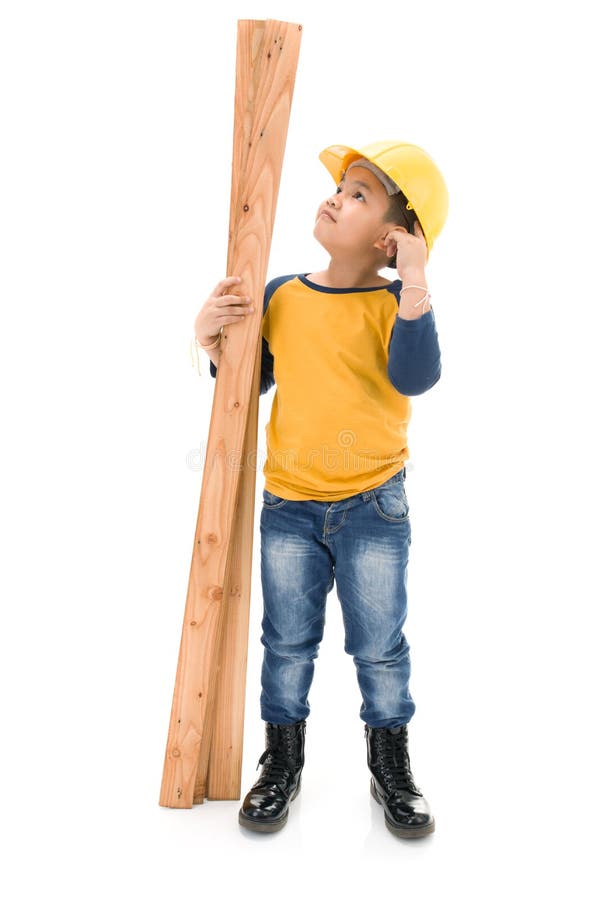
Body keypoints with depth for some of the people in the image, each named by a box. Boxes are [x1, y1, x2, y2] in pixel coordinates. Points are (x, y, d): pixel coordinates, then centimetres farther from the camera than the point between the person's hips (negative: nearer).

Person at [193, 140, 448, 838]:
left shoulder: (396, 303, -8)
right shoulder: (281, 295, 2)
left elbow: (415, 376, -26)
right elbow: (251, 383, 11)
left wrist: (414, 284, -32)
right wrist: (213, 341, -6)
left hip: (373, 508, -3)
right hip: (287, 506, 3)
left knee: (380, 647, 9)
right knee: (287, 641, 14)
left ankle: (391, 767, 30)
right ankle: (282, 761, 33)